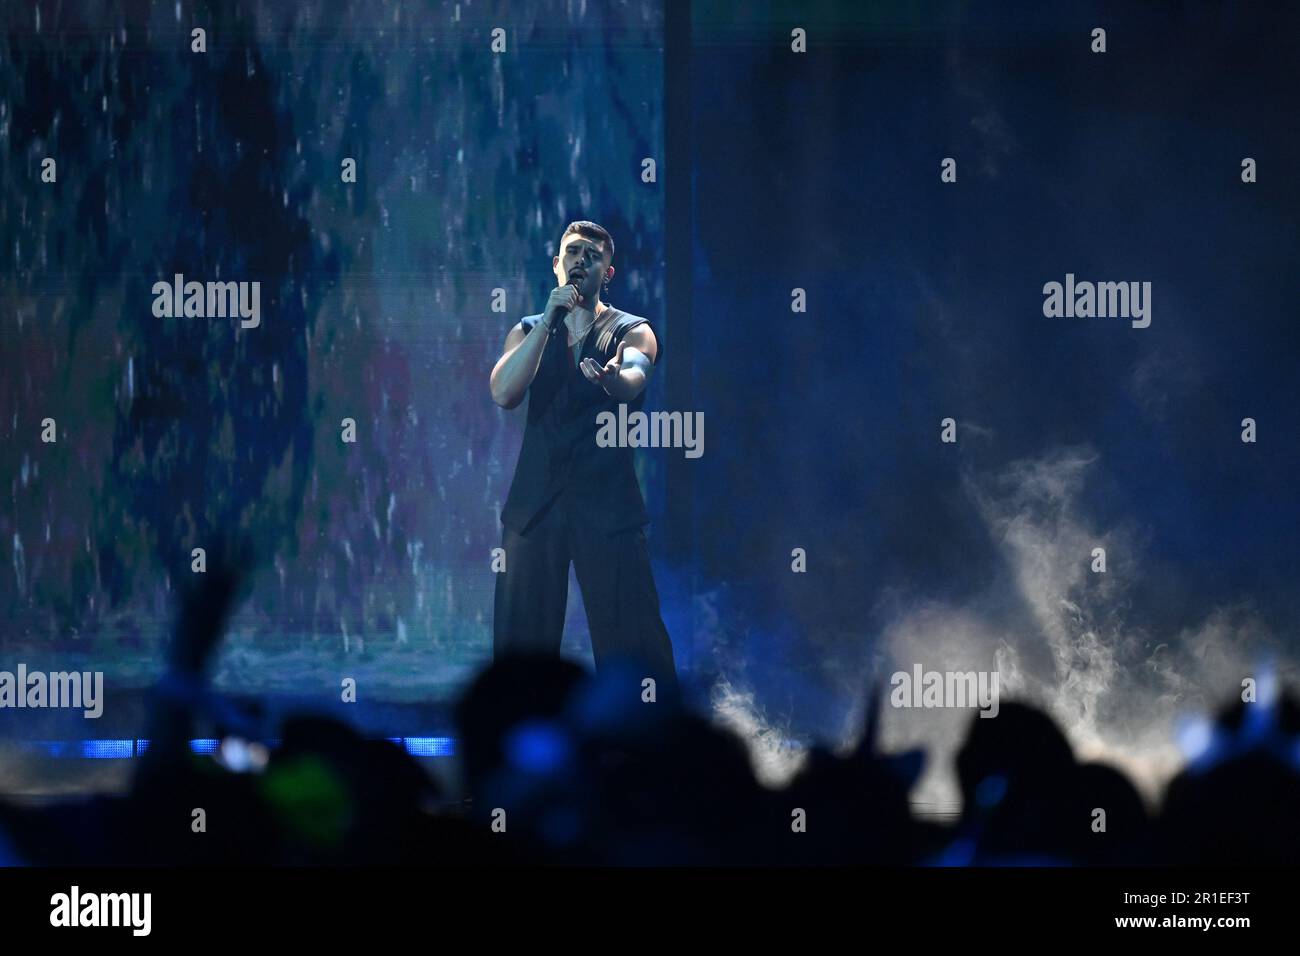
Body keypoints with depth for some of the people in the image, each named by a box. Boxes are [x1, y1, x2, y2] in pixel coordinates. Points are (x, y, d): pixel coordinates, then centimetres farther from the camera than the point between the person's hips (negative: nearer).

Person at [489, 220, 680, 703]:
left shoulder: (632, 332, 5)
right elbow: (503, 392, -6)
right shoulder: (528, 332, 14)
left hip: (608, 503, -3)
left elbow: (635, 379, -19)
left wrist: (612, 377, -44)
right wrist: (551, 318, -12)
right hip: (535, 501, 3)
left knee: (632, 644, -8)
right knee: (521, 637, 1)